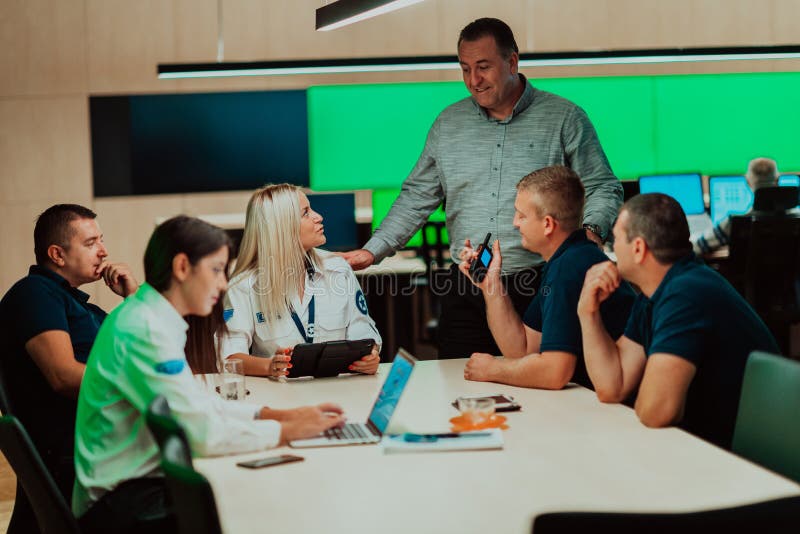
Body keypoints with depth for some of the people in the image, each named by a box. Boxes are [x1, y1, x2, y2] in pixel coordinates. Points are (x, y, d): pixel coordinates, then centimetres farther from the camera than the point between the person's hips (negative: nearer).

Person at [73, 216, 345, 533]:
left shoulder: (148, 316, 8)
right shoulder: (146, 331, -21)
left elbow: (196, 401, 16)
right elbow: (206, 434, -24)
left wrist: (275, 414, 6)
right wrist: (288, 430, -12)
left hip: (143, 479, 9)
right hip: (122, 503, -9)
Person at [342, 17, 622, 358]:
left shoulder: (564, 119, 1)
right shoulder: (448, 123, 13)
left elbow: (603, 189, 2)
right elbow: (417, 197, 17)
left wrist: (590, 231, -18)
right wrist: (373, 251, 8)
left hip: (539, 291, -3)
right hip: (466, 292, 3)